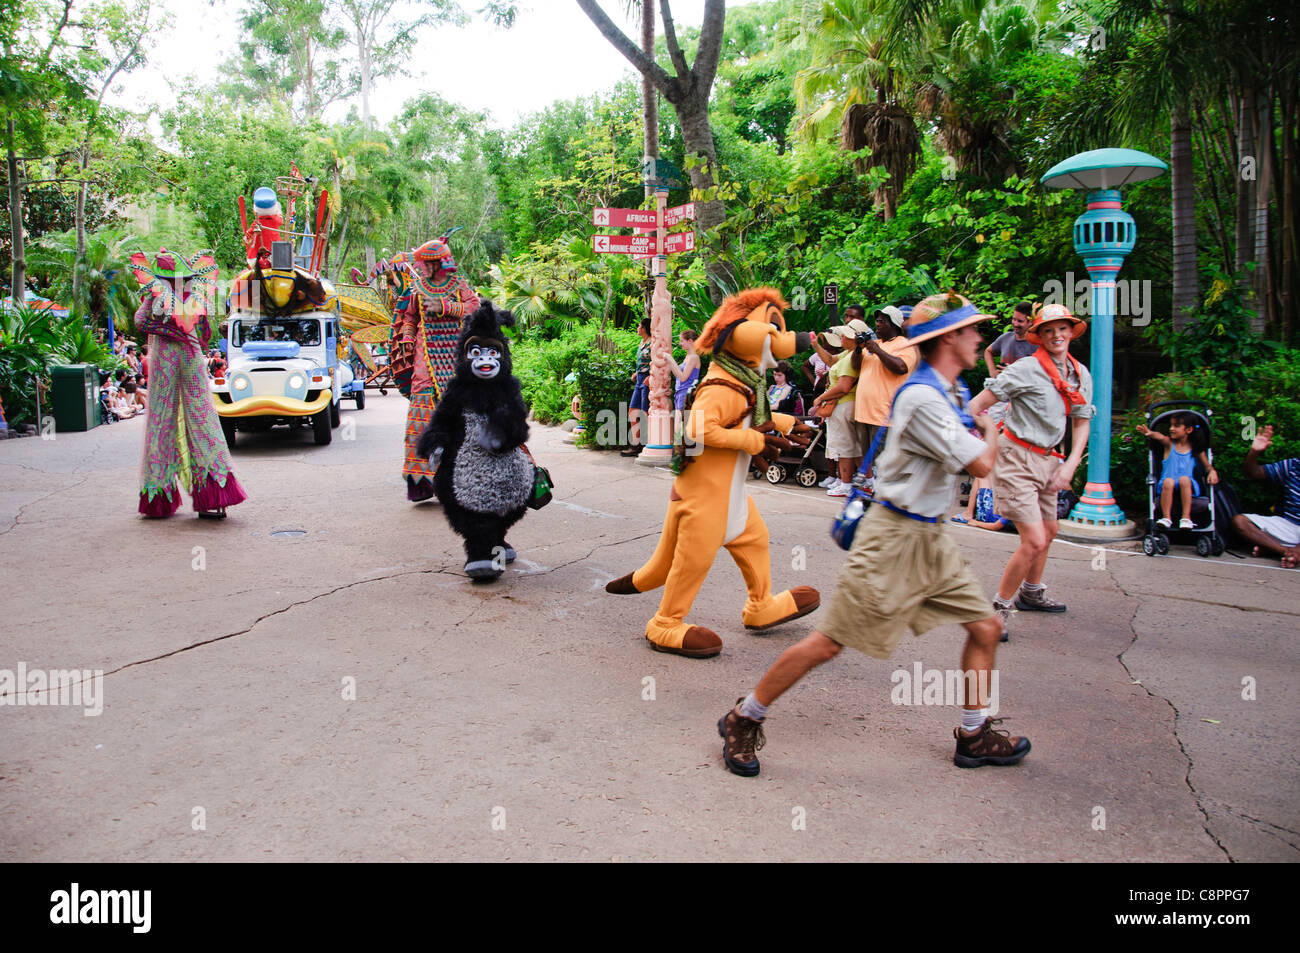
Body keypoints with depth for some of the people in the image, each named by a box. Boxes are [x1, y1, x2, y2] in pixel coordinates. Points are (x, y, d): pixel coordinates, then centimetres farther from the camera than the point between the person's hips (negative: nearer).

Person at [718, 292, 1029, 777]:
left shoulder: (954, 391, 9)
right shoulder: (921, 397, -21)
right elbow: (981, 464, -17)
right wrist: (989, 431, 3)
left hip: (932, 537, 9)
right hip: (894, 537, -9)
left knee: (985, 626, 10)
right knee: (830, 641, -6)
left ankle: (974, 735, 27)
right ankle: (743, 719, 7)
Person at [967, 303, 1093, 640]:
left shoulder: (1081, 375, 7)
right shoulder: (1027, 369, -15)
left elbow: (1081, 424, 12)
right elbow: (980, 402, -16)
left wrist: (1069, 466, 2)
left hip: (1047, 460, 8)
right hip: (1018, 459, -8)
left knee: (1048, 531, 23)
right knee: (1034, 541, -15)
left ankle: (1032, 593, 46)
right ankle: (999, 607, 2)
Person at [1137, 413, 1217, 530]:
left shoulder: (1196, 449, 7)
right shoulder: (1169, 443, 4)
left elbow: (1207, 465, 15)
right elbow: (1160, 437, -20)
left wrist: (1212, 471, -9)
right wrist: (1150, 433, -42)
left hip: (1187, 486, 0)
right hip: (1168, 486, 0)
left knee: (1184, 479, -33)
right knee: (1168, 481, -33)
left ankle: (1186, 518, -30)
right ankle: (1166, 518, -27)